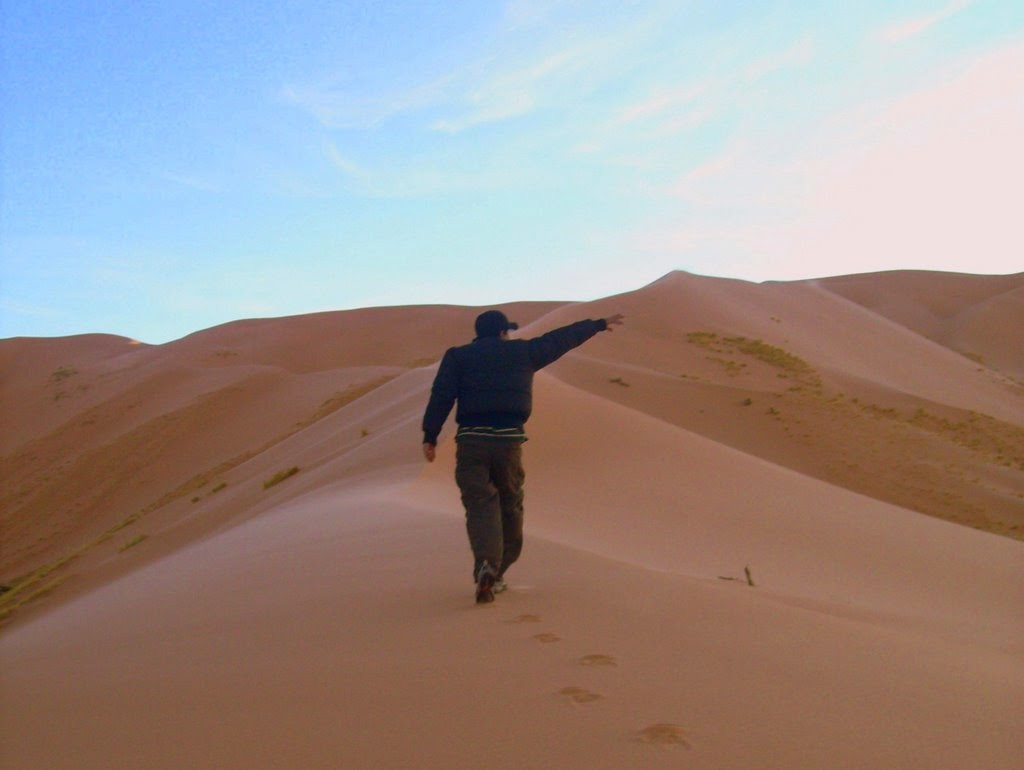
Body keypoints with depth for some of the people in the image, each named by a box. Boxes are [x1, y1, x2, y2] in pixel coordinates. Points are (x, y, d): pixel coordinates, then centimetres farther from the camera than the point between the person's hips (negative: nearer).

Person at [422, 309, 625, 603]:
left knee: (480, 506, -1)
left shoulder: (457, 356, 12)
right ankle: (497, 574, 23)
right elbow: (561, 338, 24)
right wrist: (599, 324, 36)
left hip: (471, 439, 0)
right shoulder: (523, 351, 14)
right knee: (510, 506, 15)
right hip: (508, 439, 0)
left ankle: (486, 566, -25)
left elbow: (442, 395, -1)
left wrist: (430, 436, -3)